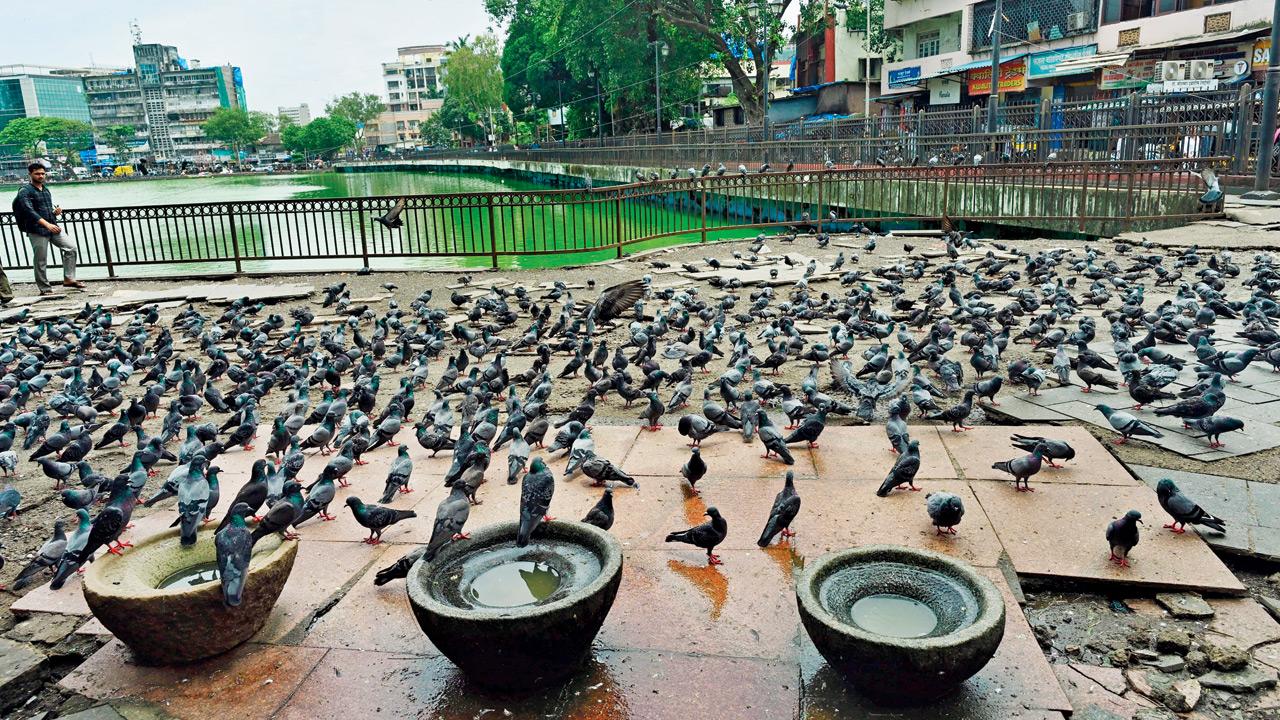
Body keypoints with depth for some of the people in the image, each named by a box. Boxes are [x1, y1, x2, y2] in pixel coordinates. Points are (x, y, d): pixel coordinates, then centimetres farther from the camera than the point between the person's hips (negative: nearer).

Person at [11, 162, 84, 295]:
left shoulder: (46, 190, 17)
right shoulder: (25, 191, -6)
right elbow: (29, 211, -19)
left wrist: (56, 212, 3)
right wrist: (47, 224, -31)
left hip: (52, 227, 7)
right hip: (37, 231, -7)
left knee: (71, 247, -4)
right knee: (40, 261, -1)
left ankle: (68, 279, 2)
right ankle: (45, 289, 7)